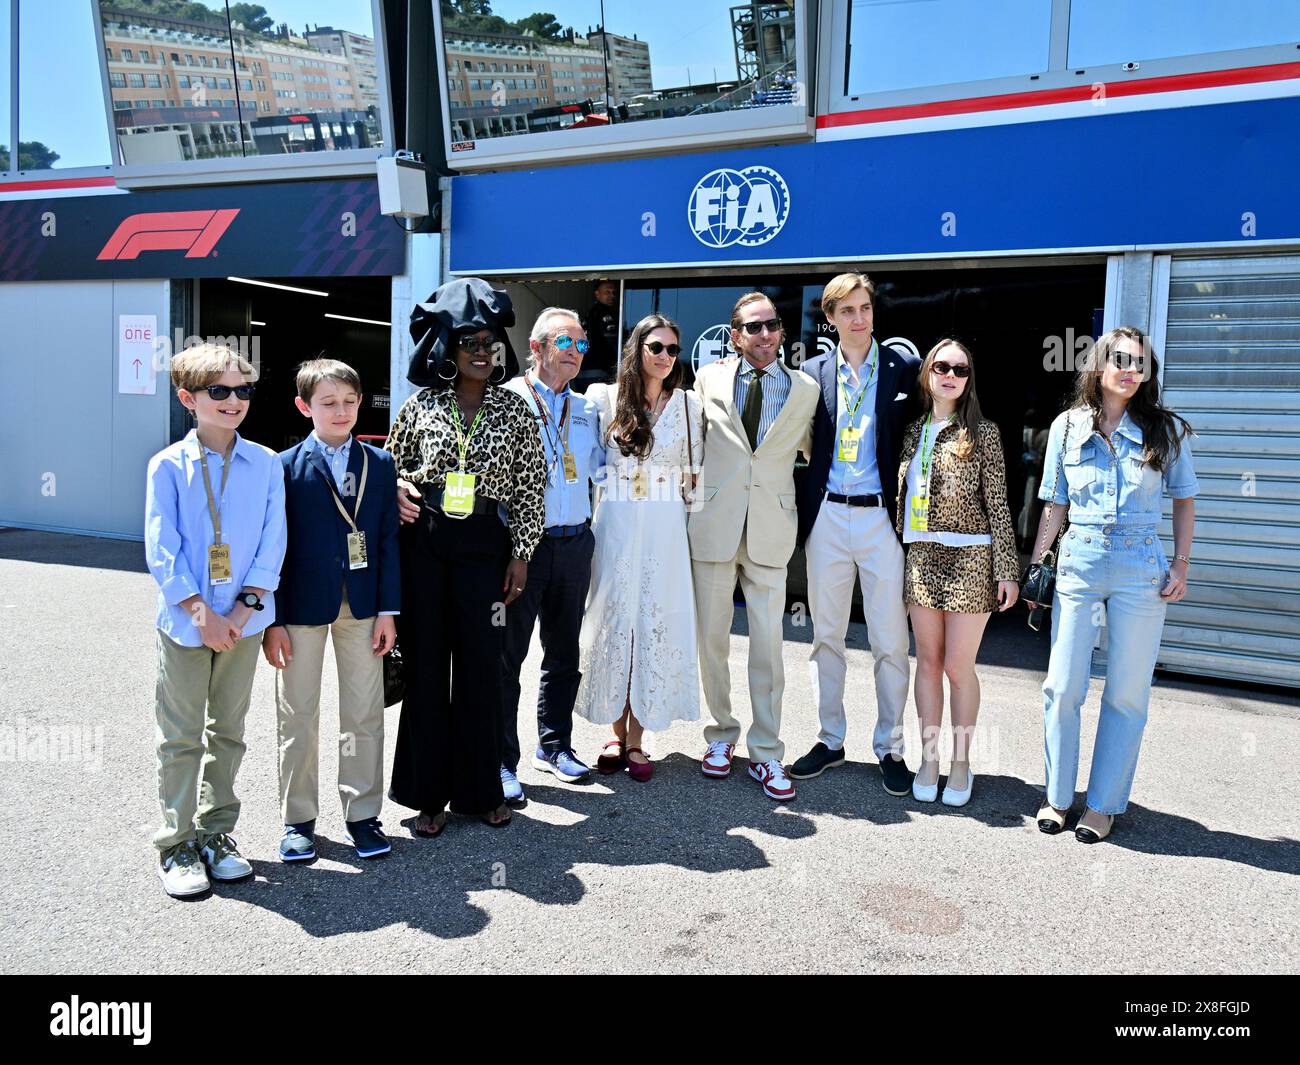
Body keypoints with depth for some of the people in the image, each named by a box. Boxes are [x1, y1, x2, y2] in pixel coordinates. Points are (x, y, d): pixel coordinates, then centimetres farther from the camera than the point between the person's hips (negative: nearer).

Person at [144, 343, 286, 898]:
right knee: (181, 737, 6)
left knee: (228, 732, 13)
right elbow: (162, 550, -8)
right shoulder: (169, 465, -5)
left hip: (242, 620, 2)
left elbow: (272, 544, -2)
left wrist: (244, 608, -12)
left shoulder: (265, 463, 0)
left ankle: (217, 833, 27)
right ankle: (177, 845, 18)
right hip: (184, 619, -2)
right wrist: (201, 612, -16)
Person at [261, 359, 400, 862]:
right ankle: (298, 819, 23)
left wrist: (388, 610, -1)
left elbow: (388, 540, 4)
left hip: (362, 607, 2)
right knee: (297, 718, 8)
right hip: (302, 607, -2)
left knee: (364, 716, 8)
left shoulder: (379, 464, 5)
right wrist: (273, 619, -7)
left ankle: (362, 814, 21)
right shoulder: (286, 466, -2)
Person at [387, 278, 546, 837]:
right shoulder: (422, 404, 4)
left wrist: (520, 553, 1)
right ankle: (427, 792, 17)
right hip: (422, 540, 1)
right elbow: (391, 462, 17)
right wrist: (397, 489, -5)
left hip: (482, 544, 0)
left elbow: (529, 486, 5)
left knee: (480, 664, 4)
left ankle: (479, 789, 19)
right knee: (425, 661, 4)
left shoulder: (513, 409, 4)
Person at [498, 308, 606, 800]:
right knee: (508, 653, 2)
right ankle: (502, 760, 12)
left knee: (563, 652, 15)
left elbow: (598, 467, 21)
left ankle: (554, 745, 30)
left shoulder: (586, 408, 13)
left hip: (574, 542, 6)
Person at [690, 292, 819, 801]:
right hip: (713, 524, 1)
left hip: (771, 529, 0)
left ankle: (766, 754, 12)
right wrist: (693, 498, 9)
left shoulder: (805, 389, 6)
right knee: (712, 639, 8)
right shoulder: (709, 378, 6)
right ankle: (721, 735, 26)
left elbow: (807, 446, 19)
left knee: (768, 645, 1)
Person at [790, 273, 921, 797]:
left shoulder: (903, 367, 1)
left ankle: (889, 748, 18)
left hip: (882, 517, -2)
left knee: (890, 642, 3)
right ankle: (830, 740, 24)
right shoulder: (813, 372, 7)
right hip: (827, 517, 2)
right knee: (826, 636, 11)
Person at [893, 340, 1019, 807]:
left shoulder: (982, 432, -1)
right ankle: (928, 757, 18)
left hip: (969, 558, -4)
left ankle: (960, 762, 16)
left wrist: (1007, 570, -7)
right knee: (928, 662, 8)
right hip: (920, 558, 4)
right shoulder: (913, 432, 11)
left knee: (958, 667, 0)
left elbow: (998, 504, -3)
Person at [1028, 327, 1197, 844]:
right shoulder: (1068, 426, 4)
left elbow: (1184, 499, 10)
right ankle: (1058, 796, 18)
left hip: (1141, 569, 0)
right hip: (1078, 563, 1)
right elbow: (1055, 505, 9)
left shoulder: (1166, 430, 2)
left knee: (1126, 693, 5)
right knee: (1062, 688, 2)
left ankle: (1103, 804, 18)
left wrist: (1181, 564, 1)